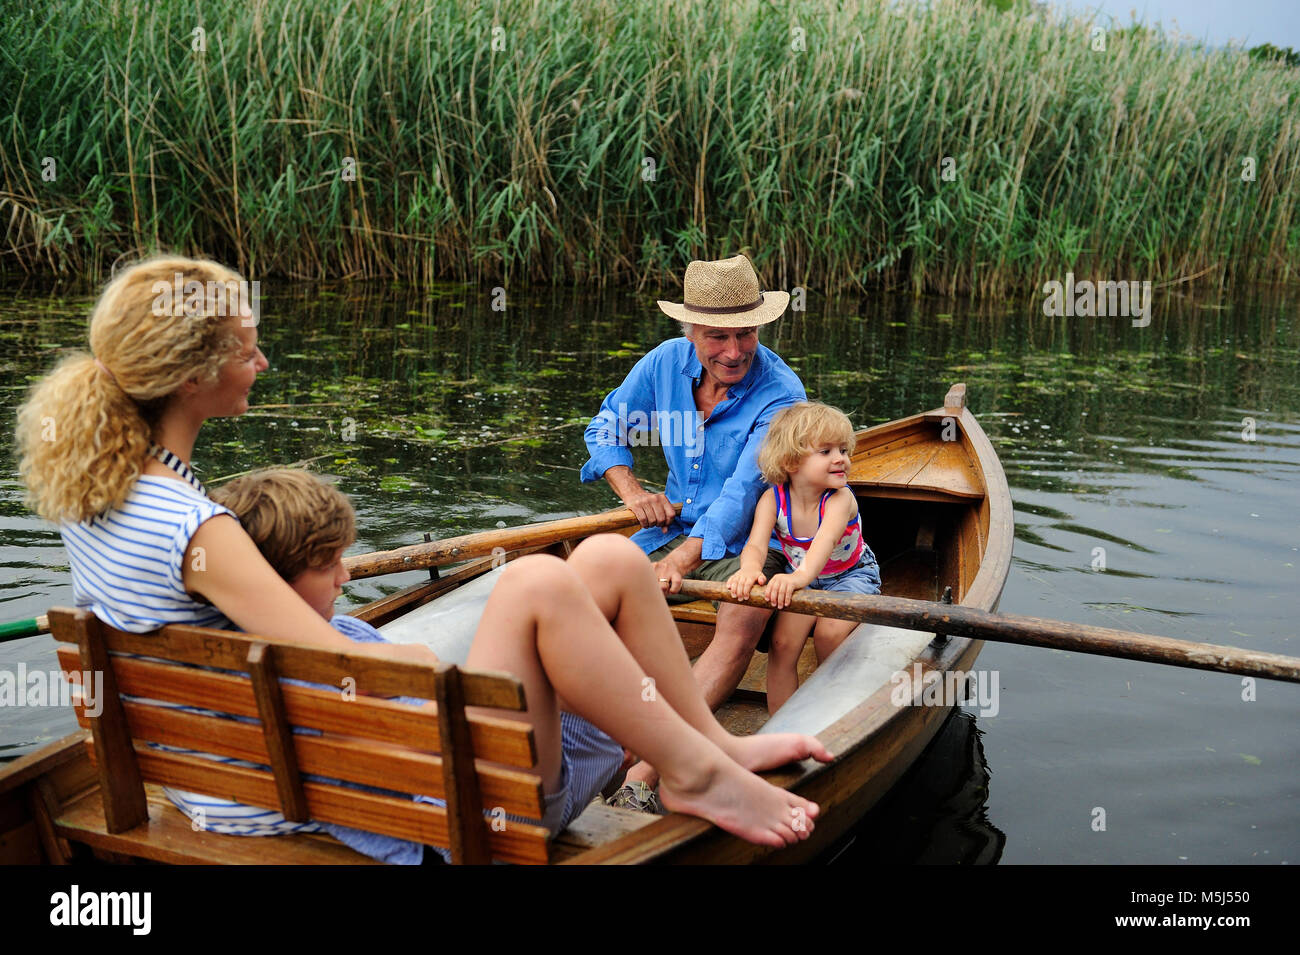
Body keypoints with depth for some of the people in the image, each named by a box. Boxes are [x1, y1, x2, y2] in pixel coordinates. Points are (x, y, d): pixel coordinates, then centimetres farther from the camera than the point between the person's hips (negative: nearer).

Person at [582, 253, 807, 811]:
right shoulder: (666, 362, -2)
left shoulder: (780, 395, -18)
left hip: (749, 542, -5)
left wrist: (684, 559, -42)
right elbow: (607, 428, 11)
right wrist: (633, 492, -8)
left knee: (740, 628, -35)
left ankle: (642, 776, -41)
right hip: (673, 530, 6)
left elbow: (743, 493, -28)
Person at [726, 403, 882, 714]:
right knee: (782, 641, -20)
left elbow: (825, 540, -48)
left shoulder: (841, 499, -27)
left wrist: (802, 575, -69)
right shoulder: (773, 499, -19)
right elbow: (756, 544, -33)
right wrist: (750, 570, -59)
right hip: (802, 578, 2)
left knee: (830, 633, -27)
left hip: (852, 575, -2)